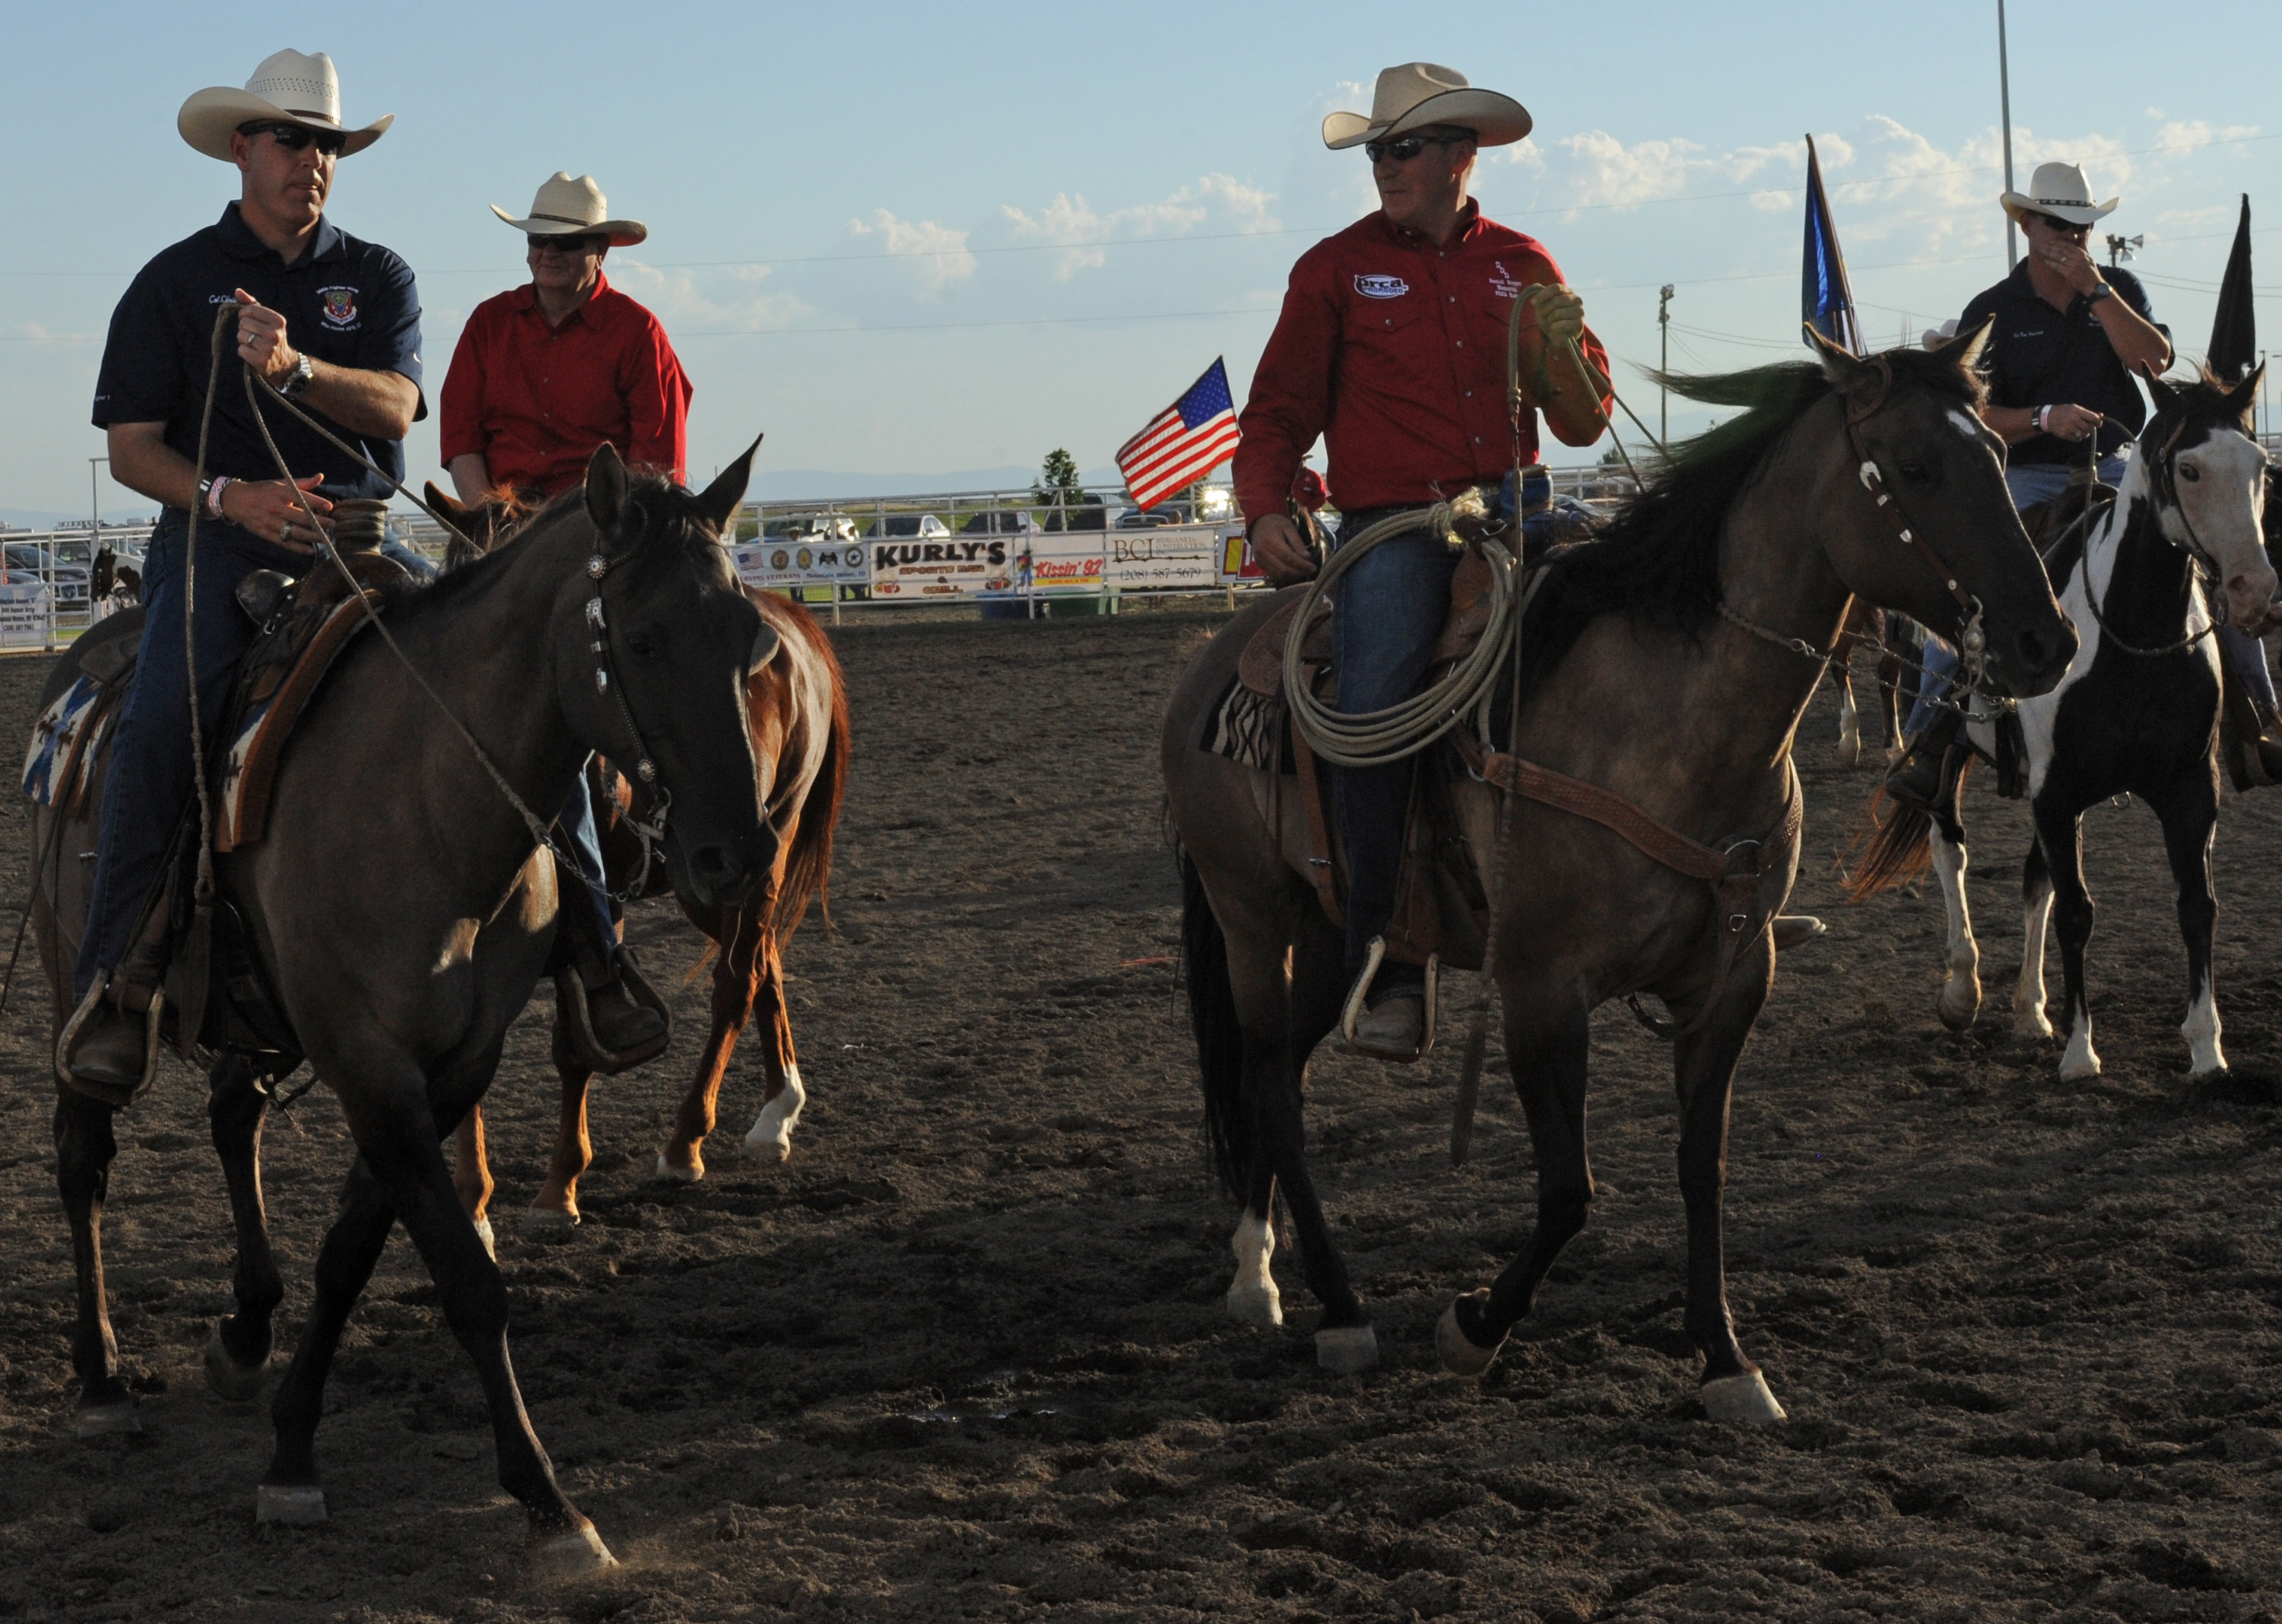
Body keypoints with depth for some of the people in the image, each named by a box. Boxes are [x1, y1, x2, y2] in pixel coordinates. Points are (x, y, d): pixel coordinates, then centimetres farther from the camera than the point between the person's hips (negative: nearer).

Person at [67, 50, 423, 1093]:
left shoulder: (378, 278, 14)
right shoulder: (173, 282, 9)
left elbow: (394, 406, -4)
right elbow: (132, 449, 4)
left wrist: (294, 369, -23)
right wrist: (231, 495, -15)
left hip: (353, 528, 2)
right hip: (218, 533, -2)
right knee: (162, 719, -28)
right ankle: (114, 981, -23)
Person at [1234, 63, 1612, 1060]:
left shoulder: (1522, 266, 16)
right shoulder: (1336, 269, 9)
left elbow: (1584, 424, 16)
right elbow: (1277, 414, 11)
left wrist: (1561, 349, -5)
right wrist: (1266, 510, -7)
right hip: (1391, 527, -3)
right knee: (1377, 709, -24)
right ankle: (1387, 964, -17)